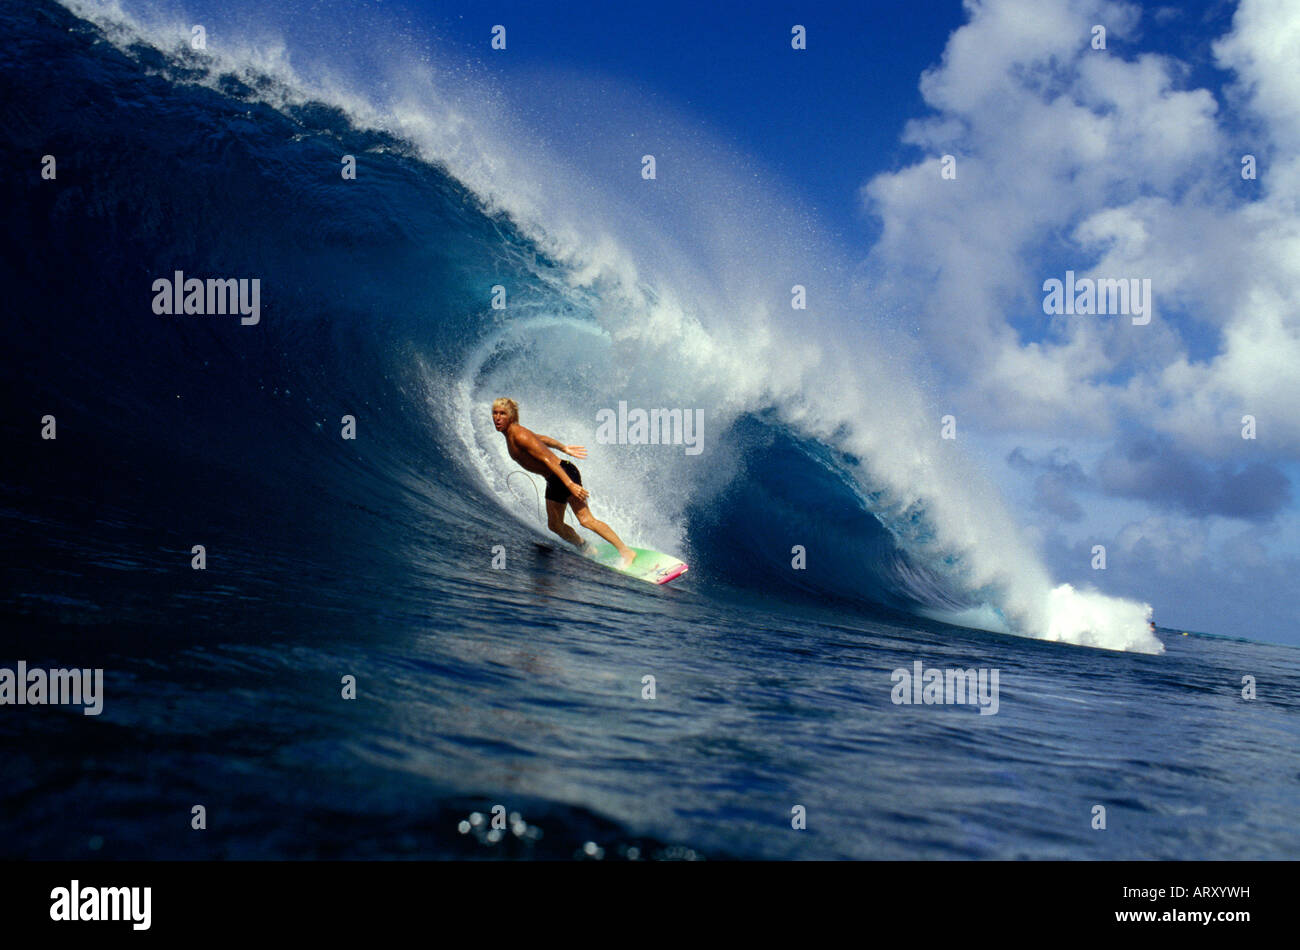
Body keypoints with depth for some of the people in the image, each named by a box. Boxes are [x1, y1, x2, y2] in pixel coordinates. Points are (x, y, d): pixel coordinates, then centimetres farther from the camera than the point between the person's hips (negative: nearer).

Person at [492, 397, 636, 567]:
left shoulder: (520, 436, -21)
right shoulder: (510, 434, 9)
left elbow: (547, 458, -26)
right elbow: (541, 438, 24)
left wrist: (570, 484, -30)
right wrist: (563, 448, 33)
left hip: (565, 473, -10)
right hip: (552, 481, 10)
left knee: (586, 520, -17)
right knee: (554, 525, 14)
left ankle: (626, 552, -14)